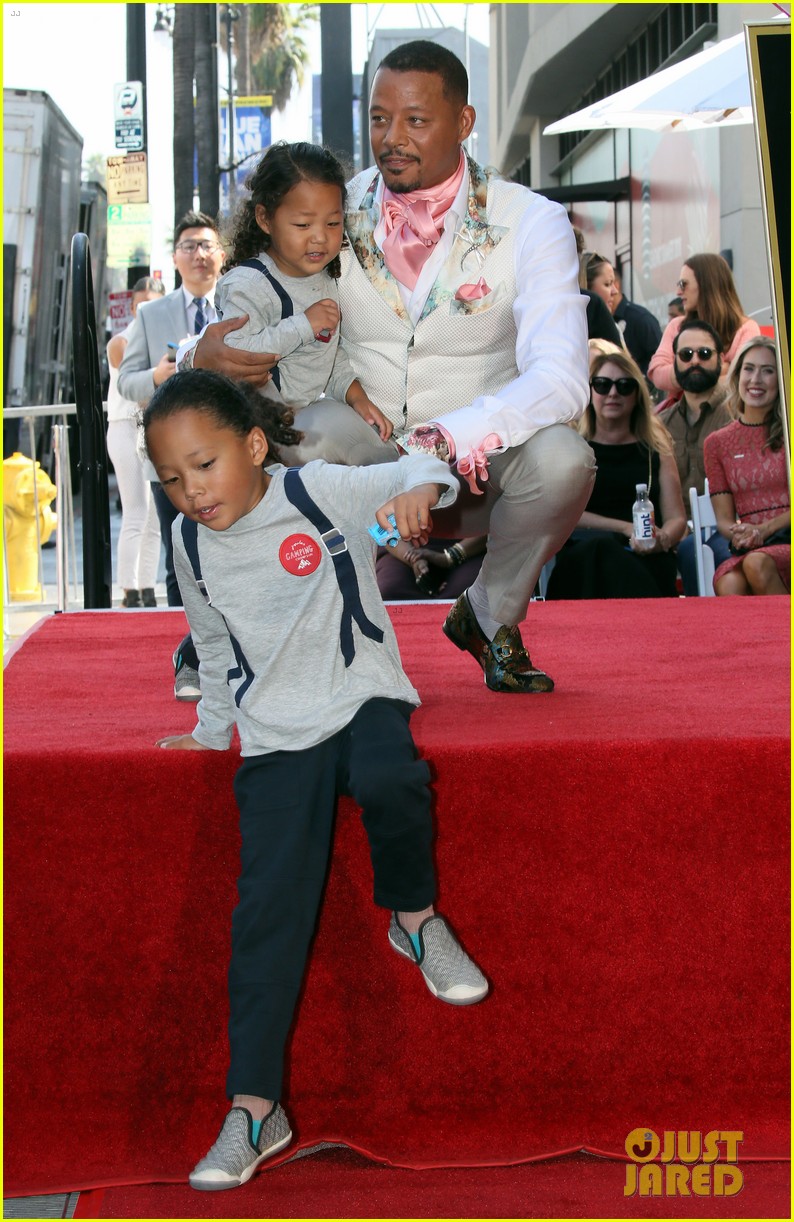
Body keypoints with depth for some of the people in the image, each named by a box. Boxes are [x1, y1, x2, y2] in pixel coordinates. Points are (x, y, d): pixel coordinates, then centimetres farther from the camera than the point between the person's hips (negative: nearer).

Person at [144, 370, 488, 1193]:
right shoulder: (190, 545, 8)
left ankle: (413, 916, -5)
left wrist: (420, 491, -31)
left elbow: (418, 472, -8)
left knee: (389, 783, -38)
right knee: (268, 908, -7)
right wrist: (213, 726, 27)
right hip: (274, 735, 3)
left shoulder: (320, 492, -7)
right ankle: (254, 1108, -4)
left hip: (360, 695, -3)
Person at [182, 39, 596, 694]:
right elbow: (240, 314, 3)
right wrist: (208, 353, -25)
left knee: (562, 458, -33)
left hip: (483, 458, 0)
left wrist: (451, 439, -39)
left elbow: (560, 378, -22)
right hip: (366, 446, 1)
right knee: (312, 429, -34)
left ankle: (491, 616, 0)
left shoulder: (531, 223, -10)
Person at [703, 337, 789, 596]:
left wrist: (765, 530, -14)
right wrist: (738, 534, -11)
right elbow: (723, 518, 12)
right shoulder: (718, 443, 17)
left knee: (757, 563, -37)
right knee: (728, 584, -35)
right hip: (748, 549, 1)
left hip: (786, 540, -1)